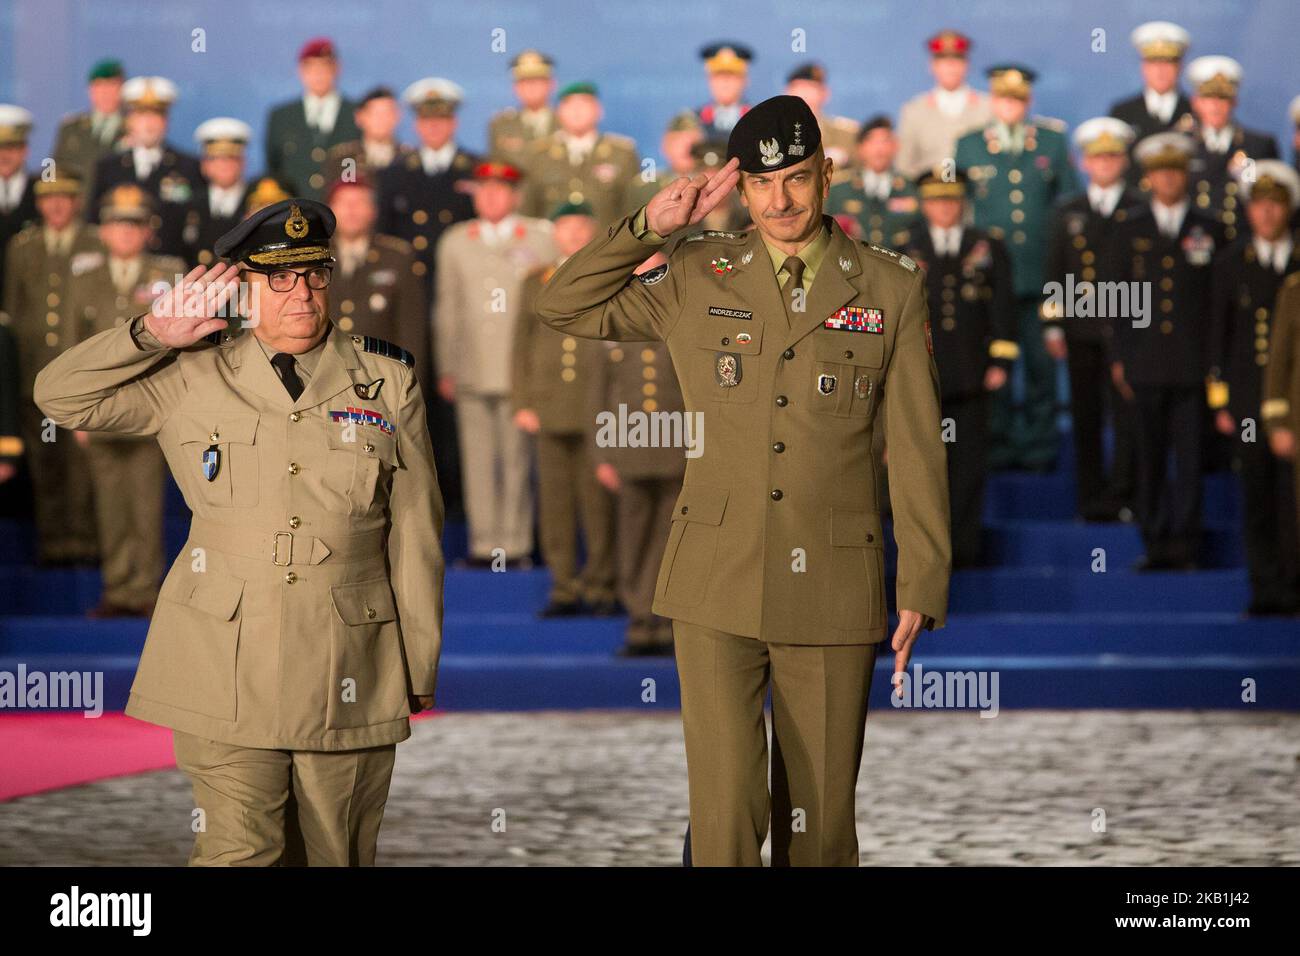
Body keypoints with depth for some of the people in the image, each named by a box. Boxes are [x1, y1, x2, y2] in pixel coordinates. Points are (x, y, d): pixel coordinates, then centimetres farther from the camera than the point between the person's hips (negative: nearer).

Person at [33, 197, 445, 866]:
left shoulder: (387, 381, 7)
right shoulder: (192, 379, 6)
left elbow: (415, 533, 9)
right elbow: (59, 395, 9)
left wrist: (420, 667, 9)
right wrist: (154, 333, -3)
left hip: (349, 678, 1)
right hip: (227, 669, -1)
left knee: (333, 857, 7)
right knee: (237, 855, -8)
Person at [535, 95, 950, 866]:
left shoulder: (891, 289, 2)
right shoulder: (700, 277, 5)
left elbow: (917, 448, 3)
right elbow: (563, 309, 9)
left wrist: (922, 588, -1)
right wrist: (651, 226, -3)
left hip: (833, 587, 0)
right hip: (719, 582, 0)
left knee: (820, 816, 6)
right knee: (726, 809, -8)